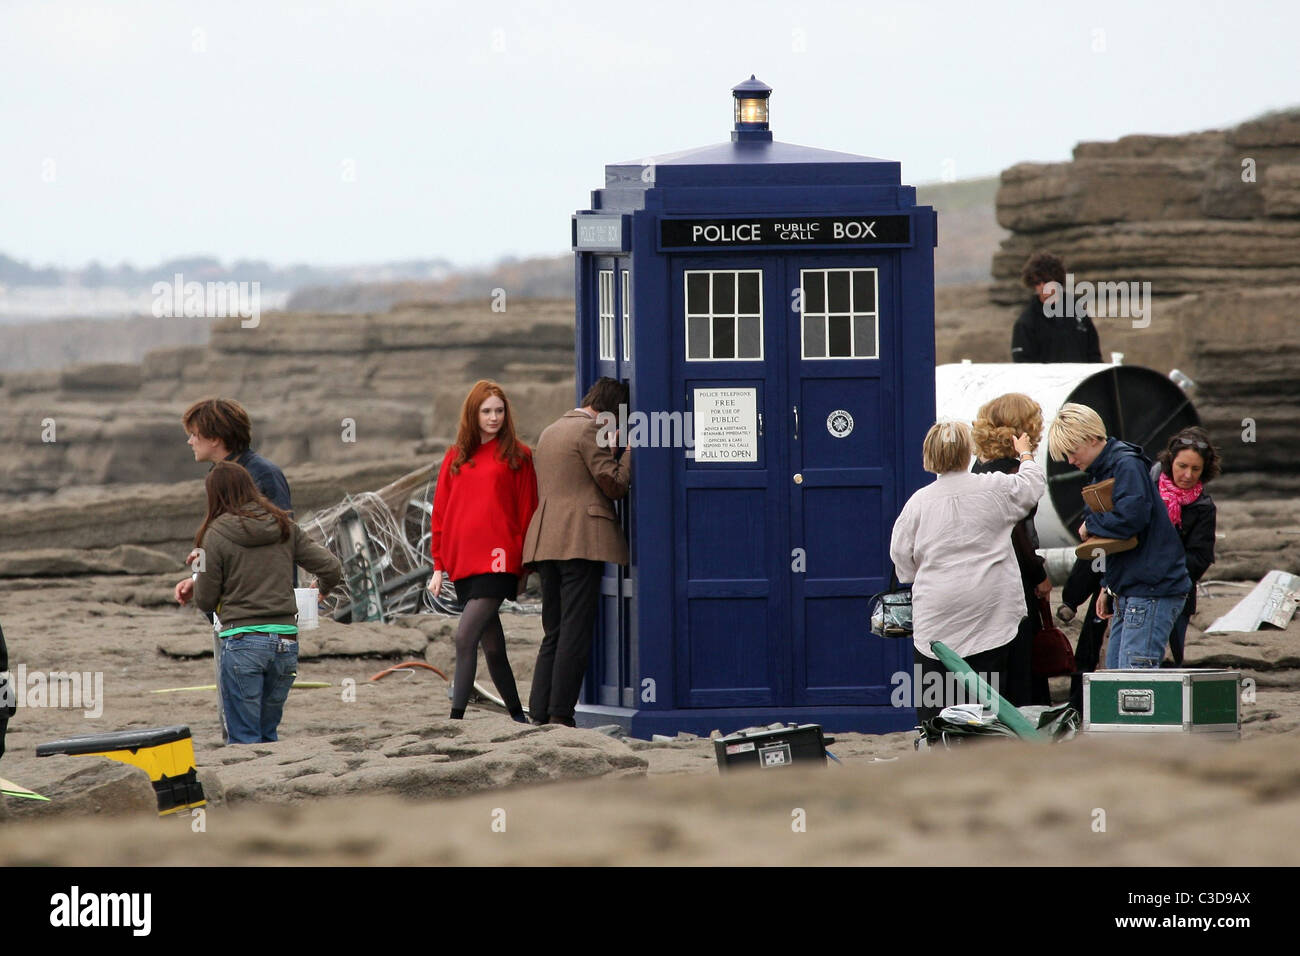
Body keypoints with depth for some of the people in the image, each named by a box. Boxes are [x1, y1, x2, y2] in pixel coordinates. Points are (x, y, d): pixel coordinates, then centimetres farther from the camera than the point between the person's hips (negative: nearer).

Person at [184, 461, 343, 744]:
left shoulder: (217, 534, -5)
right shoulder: (284, 528, 7)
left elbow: (206, 601, 0)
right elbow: (332, 568, 7)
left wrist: (199, 569, 19)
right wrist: (323, 591, 28)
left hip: (242, 641, -5)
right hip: (285, 641, 5)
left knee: (244, 740, -1)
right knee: (268, 734, 17)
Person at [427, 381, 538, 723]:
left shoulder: (517, 456, 4)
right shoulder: (456, 457, 14)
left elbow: (527, 512, 2)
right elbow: (441, 512, 16)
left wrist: (523, 565, -2)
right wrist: (439, 565, 11)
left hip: (498, 562, -5)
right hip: (463, 564, 5)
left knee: (465, 636, -17)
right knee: (492, 645, 10)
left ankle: (456, 716, -18)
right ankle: (517, 716, 20)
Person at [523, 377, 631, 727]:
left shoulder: (550, 432, 22)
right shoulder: (590, 430, -6)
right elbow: (614, 485, -9)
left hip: (546, 541, 8)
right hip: (582, 539, -8)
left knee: (553, 633, 10)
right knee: (575, 632, -7)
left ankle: (539, 713, 4)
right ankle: (560, 714, -10)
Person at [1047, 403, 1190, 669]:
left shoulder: (1127, 466, -12)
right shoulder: (1099, 472, 19)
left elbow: (1131, 517, -27)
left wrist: (1090, 526, -9)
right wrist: (1108, 587, 22)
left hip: (1152, 590, -10)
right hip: (1127, 592, 10)